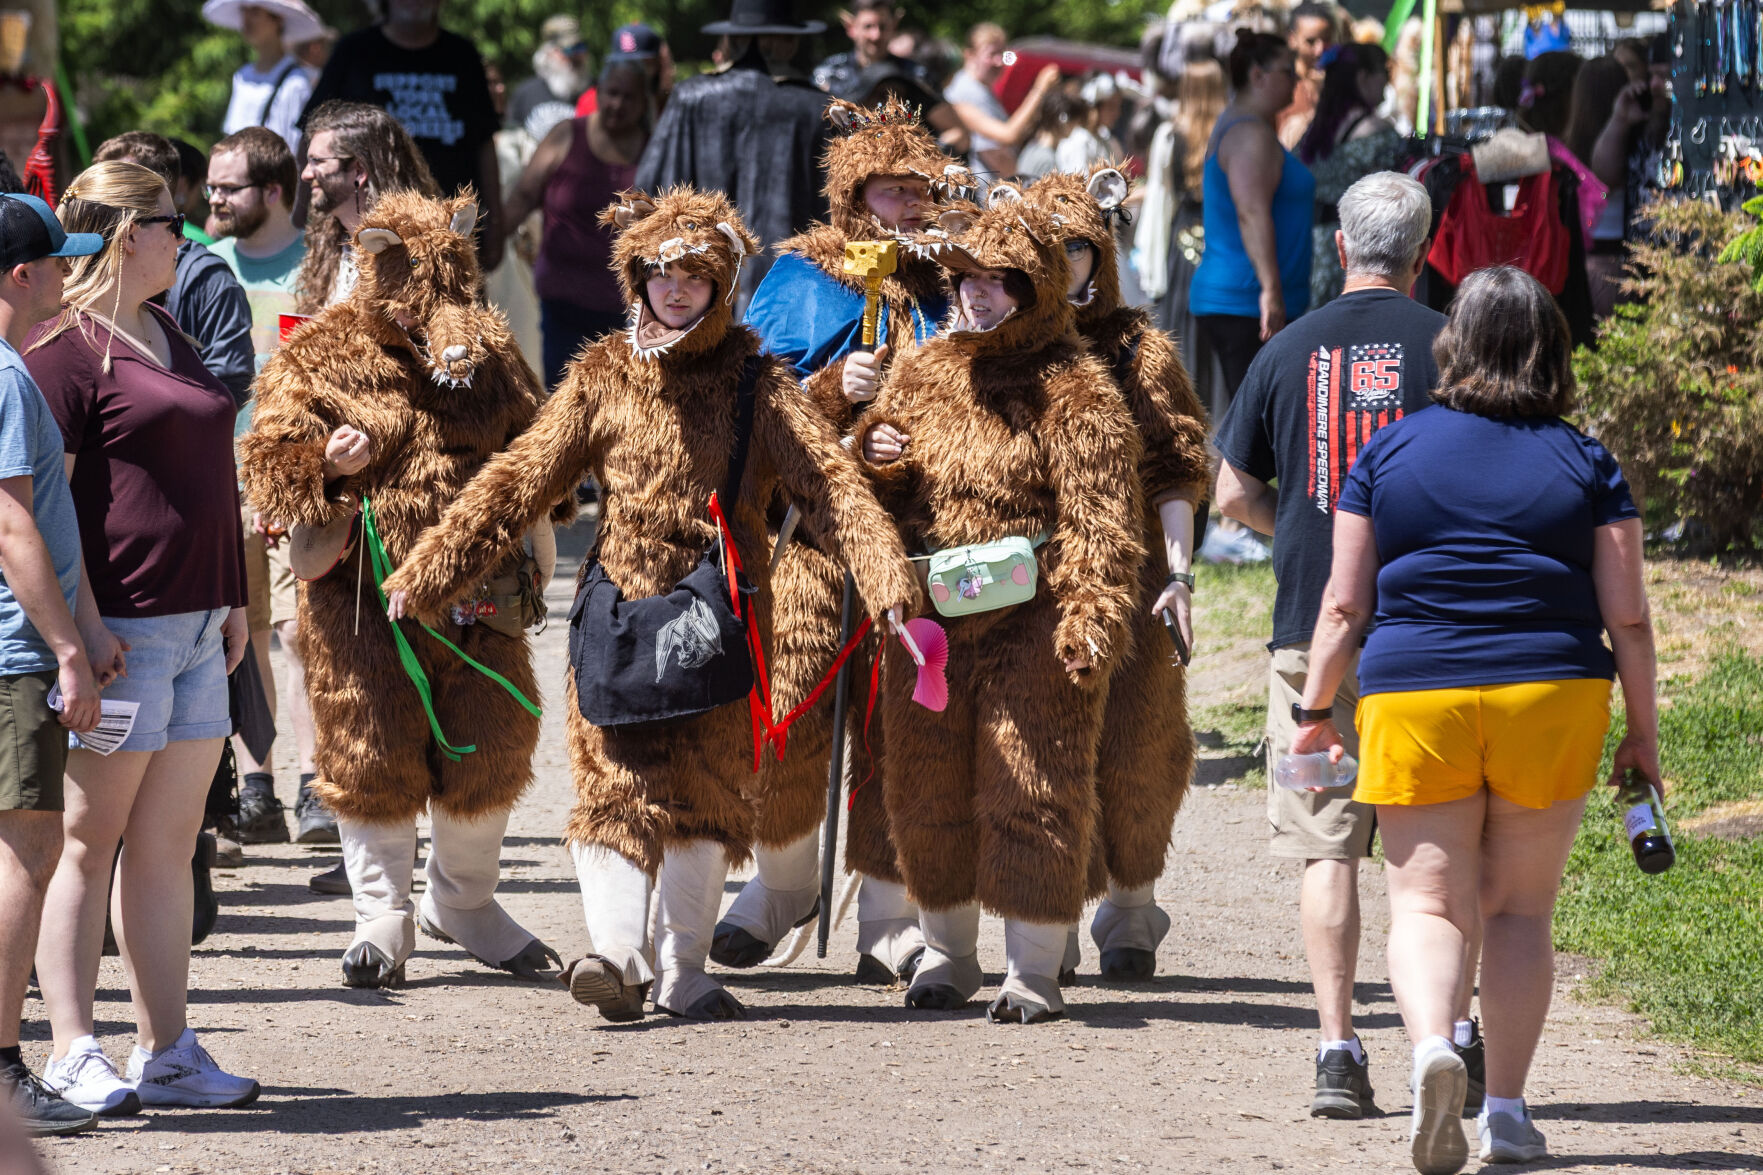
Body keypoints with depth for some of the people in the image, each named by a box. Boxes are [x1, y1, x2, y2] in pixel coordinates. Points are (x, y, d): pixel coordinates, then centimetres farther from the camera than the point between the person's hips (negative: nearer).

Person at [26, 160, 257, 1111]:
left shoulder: (171, 341, 19)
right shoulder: (67, 348, -9)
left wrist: (230, 599, 21)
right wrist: (83, 624, -19)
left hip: (196, 626, 8)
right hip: (120, 630, -8)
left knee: (168, 845, 8)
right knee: (90, 842, -4)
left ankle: (167, 1052, 10)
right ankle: (73, 1054, -2)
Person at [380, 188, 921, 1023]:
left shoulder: (755, 383, 4)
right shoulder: (603, 378, 7)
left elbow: (829, 481, -6)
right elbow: (522, 478, 7)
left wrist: (886, 571, -22)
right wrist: (432, 565, 1)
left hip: (721, 618, 1)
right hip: (620, 606, 0)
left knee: (707, 792, 2)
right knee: (618, 782, -6)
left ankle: (682, 969, 3)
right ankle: (617, 952, -10)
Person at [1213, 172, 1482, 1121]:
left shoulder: (1290, 351, 3)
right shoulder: (1450, 346, -3)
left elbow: (1234, 494, 7)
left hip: (1314, 629, 1)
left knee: (1326, 848, 3)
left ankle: (1337, 1049, -3)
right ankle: (1457, 1030, 9)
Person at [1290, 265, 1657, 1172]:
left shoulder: (1389, 453, 4)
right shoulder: (1586, 465, 3)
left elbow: (1343, 604, 3)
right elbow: (1626, 615, 1)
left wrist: (1316, 710, 13)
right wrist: (1642, 733, 10)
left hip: (1413, 697, 0)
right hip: (1551, 692, 1)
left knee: (1426, 900, 2)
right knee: (1520, 908, 12)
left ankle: (1431, 1042, -26)